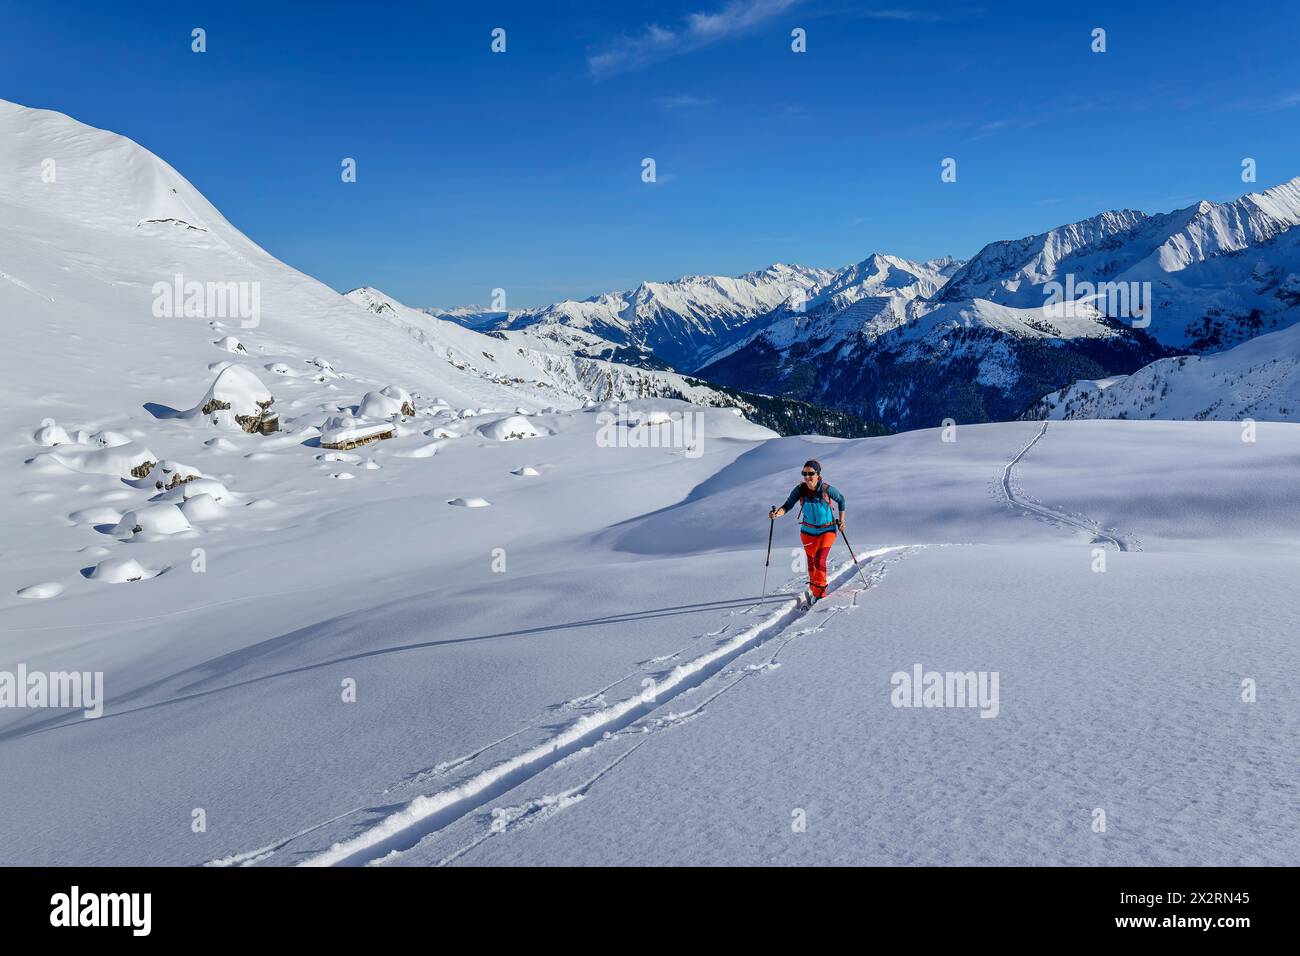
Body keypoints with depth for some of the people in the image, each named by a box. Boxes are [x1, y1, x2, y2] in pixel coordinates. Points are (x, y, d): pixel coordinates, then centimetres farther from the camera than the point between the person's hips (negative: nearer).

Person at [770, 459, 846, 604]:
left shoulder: (827, 489, -18)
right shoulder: (800, 490, -14)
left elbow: (841, 500, 0)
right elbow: (788, 505, -18)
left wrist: (841, 520, -2)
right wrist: (777, 513, -38)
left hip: (827, 530, -3)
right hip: (808, 531, 3)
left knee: (819, 561, -17)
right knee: (811, 562, 13)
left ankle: (817, 592, -8)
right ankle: (815, 589, 32)